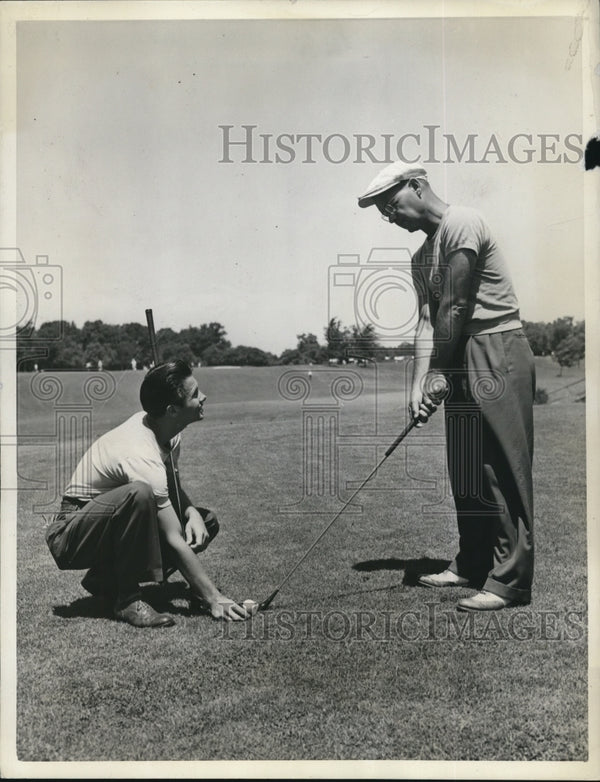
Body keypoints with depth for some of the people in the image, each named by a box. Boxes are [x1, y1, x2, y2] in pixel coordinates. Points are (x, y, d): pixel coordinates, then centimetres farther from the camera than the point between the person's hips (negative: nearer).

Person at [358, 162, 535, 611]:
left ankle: (510, 581, -1)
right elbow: (428, 323, 8)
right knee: (465, 470, 11)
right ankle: (473, 565, 22)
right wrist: (419, 383, -4)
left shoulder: (462, 225, -10)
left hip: (498, 352, -9)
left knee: (502, 469, -8)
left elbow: (454, 307, -14)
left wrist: (439, 374, -11)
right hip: (461, 360, 9)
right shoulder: (421, 258, 17)